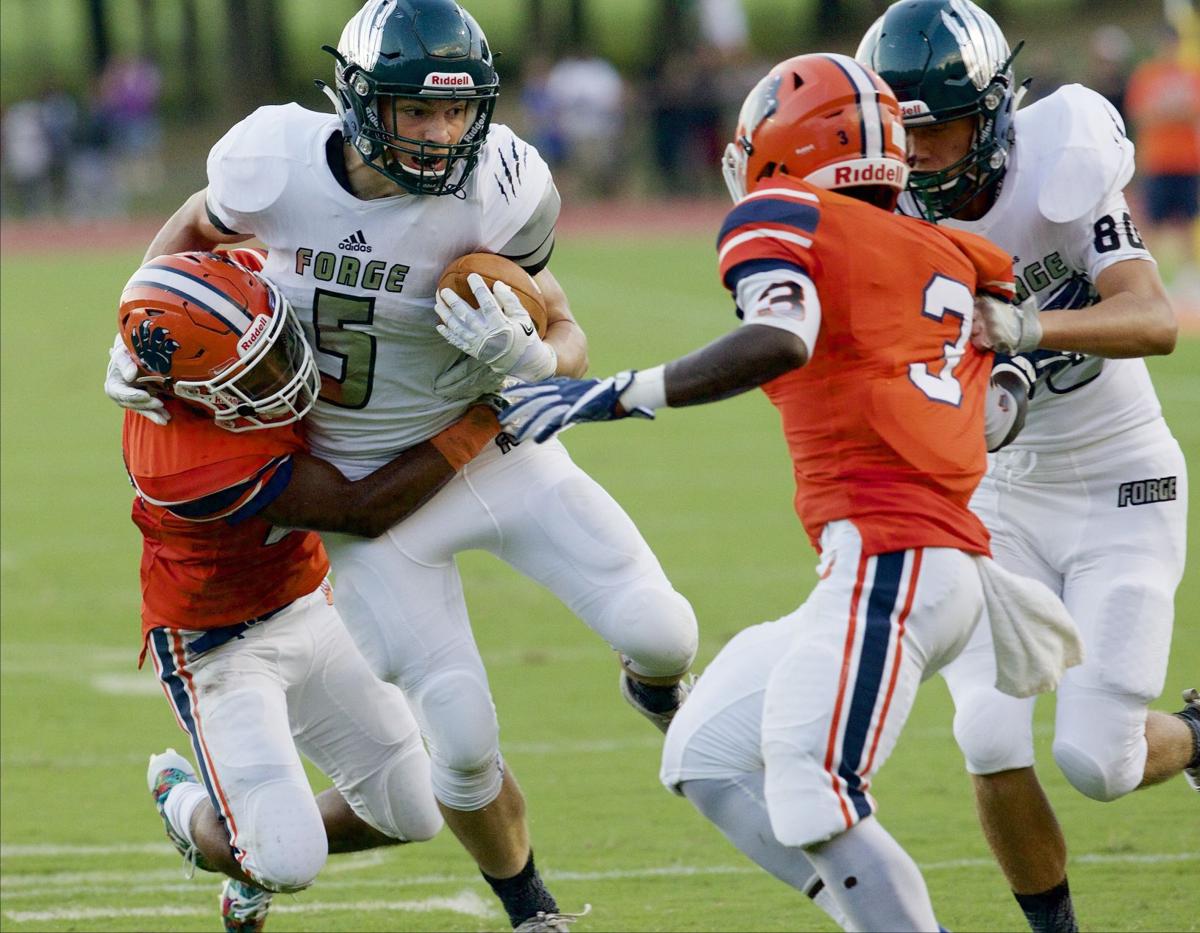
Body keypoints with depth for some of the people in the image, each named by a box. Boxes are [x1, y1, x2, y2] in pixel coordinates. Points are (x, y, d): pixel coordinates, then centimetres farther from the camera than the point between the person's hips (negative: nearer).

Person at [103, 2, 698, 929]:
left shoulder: (497, 191, -21)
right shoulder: (275, 164, -19)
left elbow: (568, 337, -10)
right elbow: (194, 233, 5)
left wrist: (531, 357, -32)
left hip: (496, 450, 0)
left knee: (660, 633, -13)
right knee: (463, 741, -4)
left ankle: (656, 686, 27)